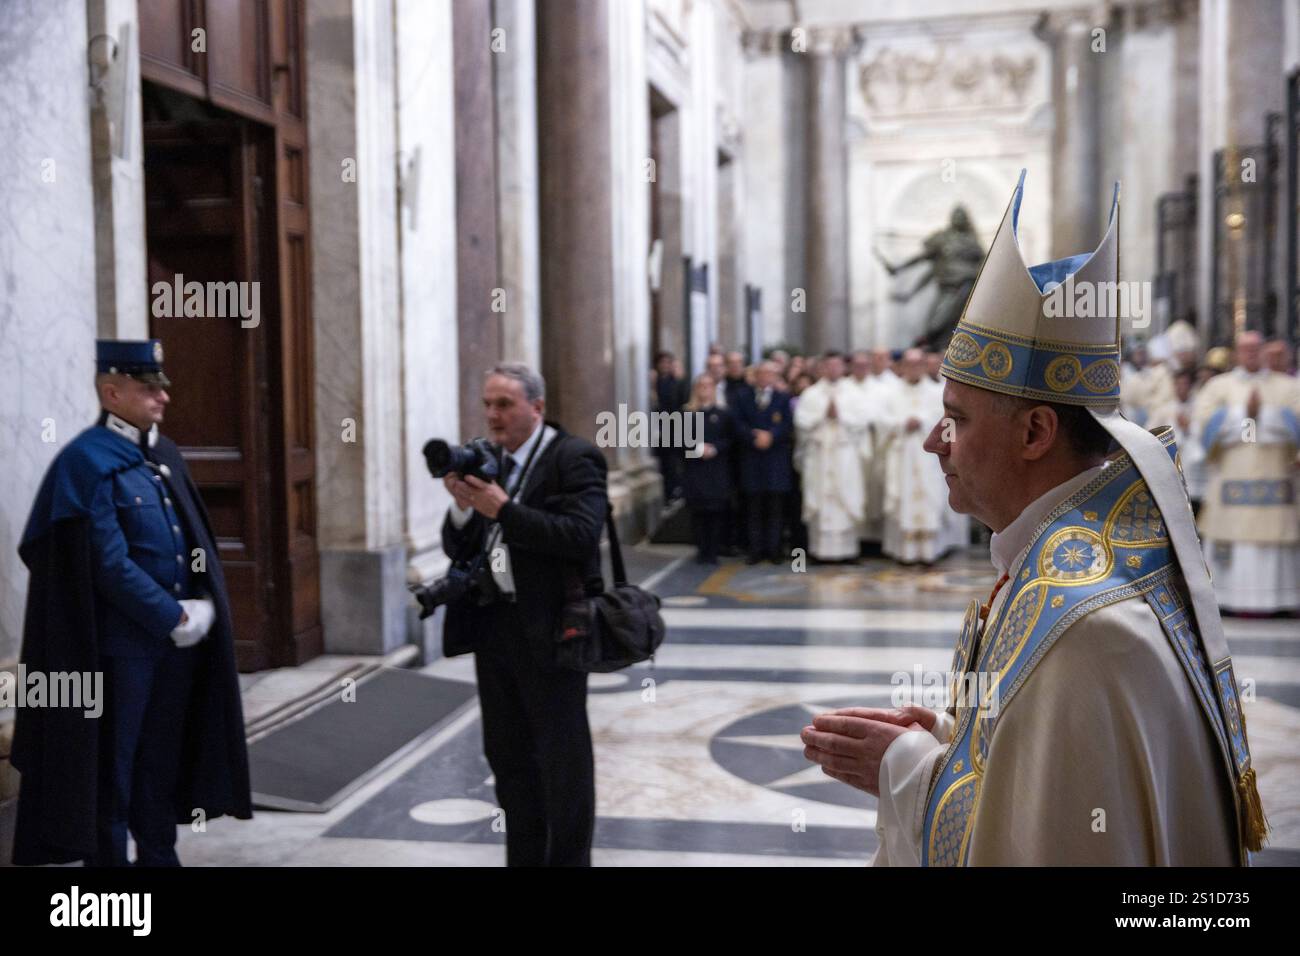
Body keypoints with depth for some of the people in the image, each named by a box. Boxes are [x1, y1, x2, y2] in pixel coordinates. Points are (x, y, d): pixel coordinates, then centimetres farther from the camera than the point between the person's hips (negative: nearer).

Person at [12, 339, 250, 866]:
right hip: (119, 643, -7)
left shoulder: (166, 455, 10)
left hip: (178, 637, 7)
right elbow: (110, 565, -19)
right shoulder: (85, 462, -13)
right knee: (112, 761, 5)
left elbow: (200, 540, 13)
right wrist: (175, 616, -14)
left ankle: (159, 853, 28)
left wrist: (204, 605, -3)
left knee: (163, 756, 15)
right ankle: (109, 856, 18)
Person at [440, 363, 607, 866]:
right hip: (492, 626, 7)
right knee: (507, 753, 16)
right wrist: (462, 504, -10)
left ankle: (567, 859, 17)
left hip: (549, 630, -7)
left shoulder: (574, 458, -9)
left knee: (562, 756, 4)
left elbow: (580, 536, -21)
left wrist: (502, 509, -23)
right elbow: (457, 547, 10)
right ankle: (523, 857, 30)